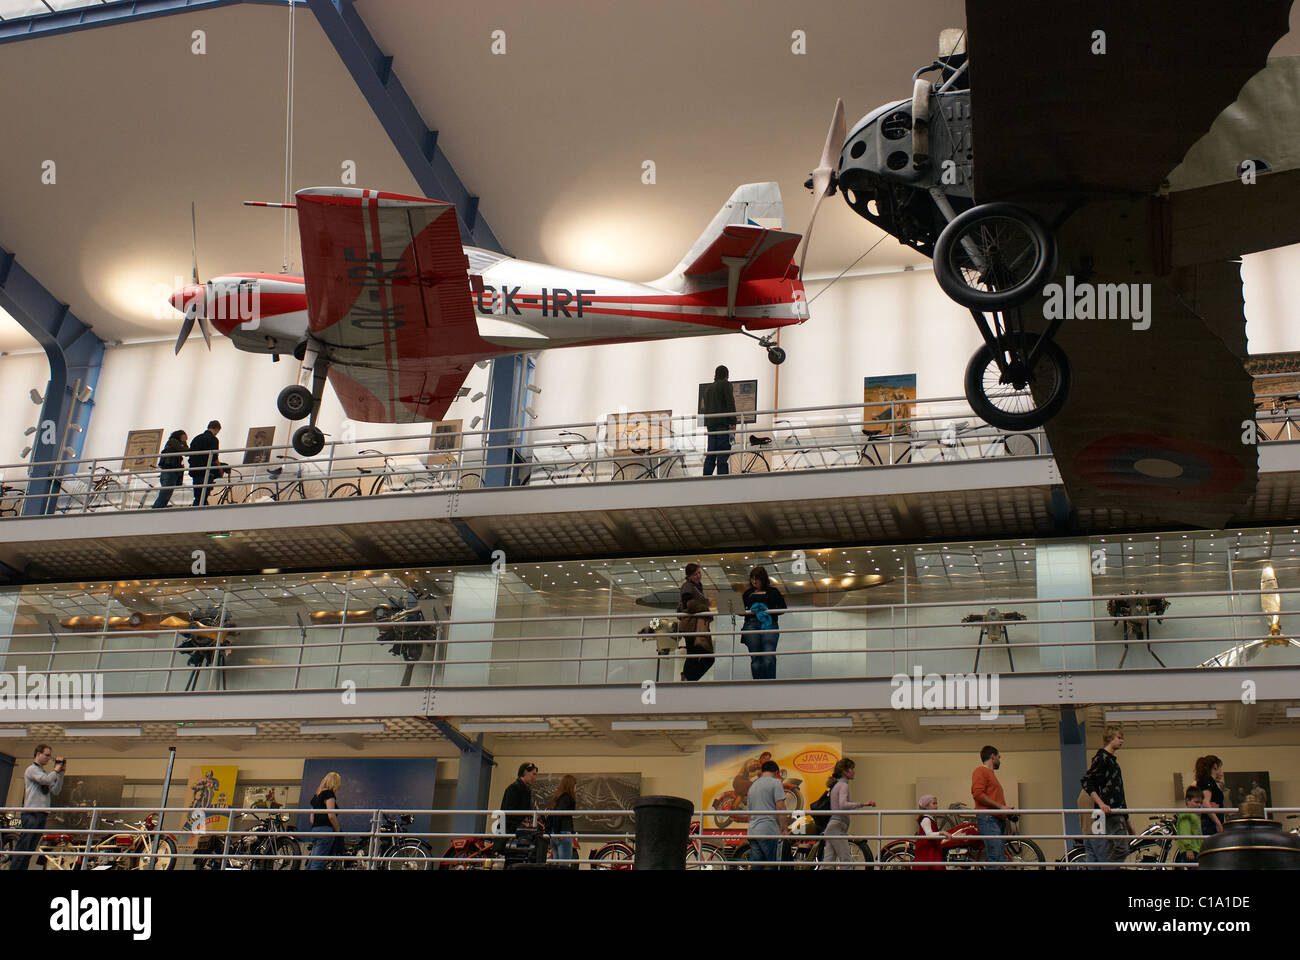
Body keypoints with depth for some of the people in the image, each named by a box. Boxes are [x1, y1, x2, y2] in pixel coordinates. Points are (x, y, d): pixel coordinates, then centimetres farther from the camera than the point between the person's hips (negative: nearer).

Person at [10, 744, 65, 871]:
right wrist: (56, 770, -3)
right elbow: (46, 780, -19)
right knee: (23, 845, -11)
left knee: (31, 847, 5)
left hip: (43, 813, 8)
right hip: (31, 813, -8)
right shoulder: (32, 769, -2)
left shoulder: (44, 773, 22)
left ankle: (22, 868, 6)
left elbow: (55, 791, 15)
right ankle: (14, 867, -12)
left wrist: (61, 773, 10)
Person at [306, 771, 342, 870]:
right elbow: (331, 815, -13)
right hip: (326, 830, -9)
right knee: (318, 863, -12)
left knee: (311, 863, 7)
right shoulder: (329, 793, -5)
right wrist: (337, 831, -4)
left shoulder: (317, 795, 21)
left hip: (315, 829, 9)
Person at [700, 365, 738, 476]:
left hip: (710, 422, 6)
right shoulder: (726, 384, 0)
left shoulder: (708, 388, 20)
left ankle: (706, 478, 1)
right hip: (723, 422, -6)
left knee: (710, 453, 7)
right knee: (724, 452, -10)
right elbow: (730, 403, -9)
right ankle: (722, 477, -17)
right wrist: (733, 422, -11)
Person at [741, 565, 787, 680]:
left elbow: (782, 608, 7)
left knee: (769, 658, -16)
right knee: (755, 659, -2)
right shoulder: (748, 593, 22)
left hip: (768, 624, -2)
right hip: (751, 625, 2)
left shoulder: (773, 592, 14)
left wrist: (769, 611, -9)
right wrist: (748, 611, -5)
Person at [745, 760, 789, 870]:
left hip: (752, 832, 7)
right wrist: (784, 829, -9)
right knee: (773, 866, -5)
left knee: (755, 866, 6)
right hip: (769, 832, -7)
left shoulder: (752, 786, 22)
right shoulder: (776, 783, -1)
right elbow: (780, 808, -11)